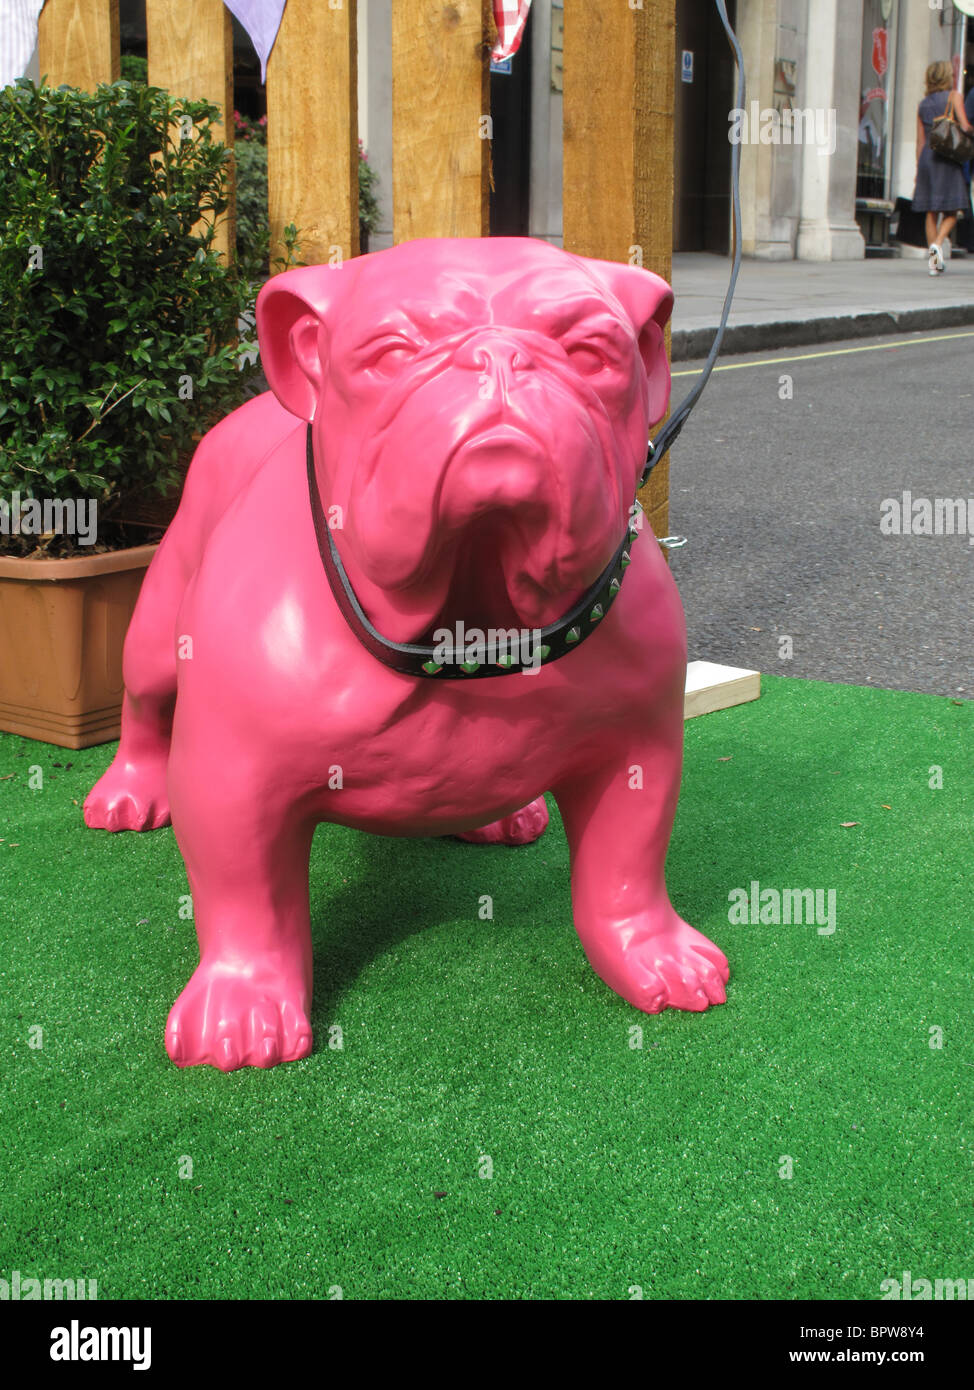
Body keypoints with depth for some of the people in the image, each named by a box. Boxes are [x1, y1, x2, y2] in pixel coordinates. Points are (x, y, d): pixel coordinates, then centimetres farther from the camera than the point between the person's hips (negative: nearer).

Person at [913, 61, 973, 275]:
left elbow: (920, 140, 13)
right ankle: (938, 243, -23)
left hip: (927, 156, 4)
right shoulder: (954, 97, 0)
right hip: (948, 157, -4)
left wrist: (918, 169, 15)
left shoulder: (922, 104, 14)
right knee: (952, 211, 2)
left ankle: (934, 262, 2)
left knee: (932, 212, 6)